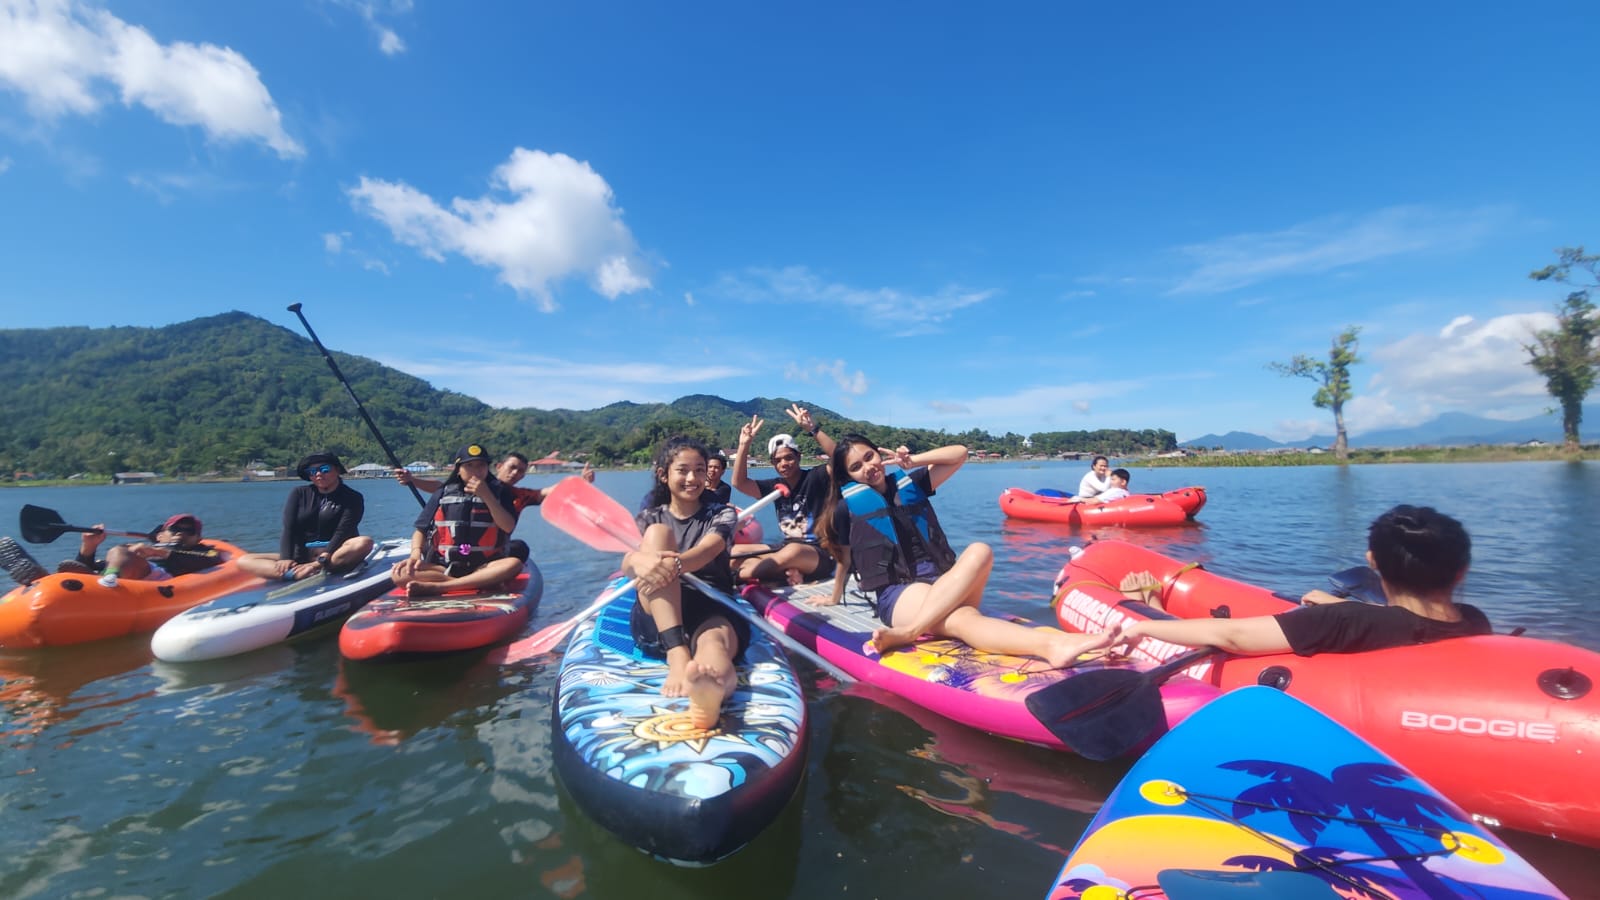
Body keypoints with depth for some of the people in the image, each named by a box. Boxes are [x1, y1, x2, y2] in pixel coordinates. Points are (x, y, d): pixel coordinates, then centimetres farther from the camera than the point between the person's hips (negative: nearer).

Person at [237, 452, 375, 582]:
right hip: (301, 555, 4)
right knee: (244, 560, -12)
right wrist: (286, 559, -19)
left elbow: (342, 532, -13)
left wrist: (321, 561, -26)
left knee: (364, 543, -34)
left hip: (335, 555, -4)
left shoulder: (353, 497, -1)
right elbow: (288, 528, -2)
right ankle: (305, 575, -38)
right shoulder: (300, 494, 9)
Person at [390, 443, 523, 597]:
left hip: (483, 566, -1)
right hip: (442, 566, 2)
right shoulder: (443, 494, 10)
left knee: (514, 564, -33)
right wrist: (416, 552, -11)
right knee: (399, 574, -24)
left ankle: (435, 587, -35)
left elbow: (508, 527, -5)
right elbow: (421, 530, 9)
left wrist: (487, 496, -12)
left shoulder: (500, 491, 7)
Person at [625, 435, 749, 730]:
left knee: (715, 642, -38)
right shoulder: (649, 518, 13)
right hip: (657, 622, 1)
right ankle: (678, 656, -43)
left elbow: (707, 551, -14)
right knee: (657, 533, -23)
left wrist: (674, 564, -37)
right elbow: (626, 565, -8)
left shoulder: (722, 514, 10)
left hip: (713, 612, -1)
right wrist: (640, 561, -35)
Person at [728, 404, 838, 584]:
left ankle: (739, 576, -26)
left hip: (820, 554, -7)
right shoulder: (776, 486, 8)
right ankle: (789, 573, -25)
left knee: (793, 551, -41)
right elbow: (739, 483, 2)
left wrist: (813, 429, -31)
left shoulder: (814, 478, -8)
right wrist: (744, 445, -7)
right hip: (787, 548, 7)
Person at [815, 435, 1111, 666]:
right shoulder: (848, 506, 5)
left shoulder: (909, 483, 14)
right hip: (898, 593, -5)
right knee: (961, 619, -36)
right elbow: (845, 558, 16)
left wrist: (912, 461, 3)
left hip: (941, 580, 5)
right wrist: (835, 599, 25)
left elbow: (959, 453, 13)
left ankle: (906, 633, -41)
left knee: (979, 552, -31)